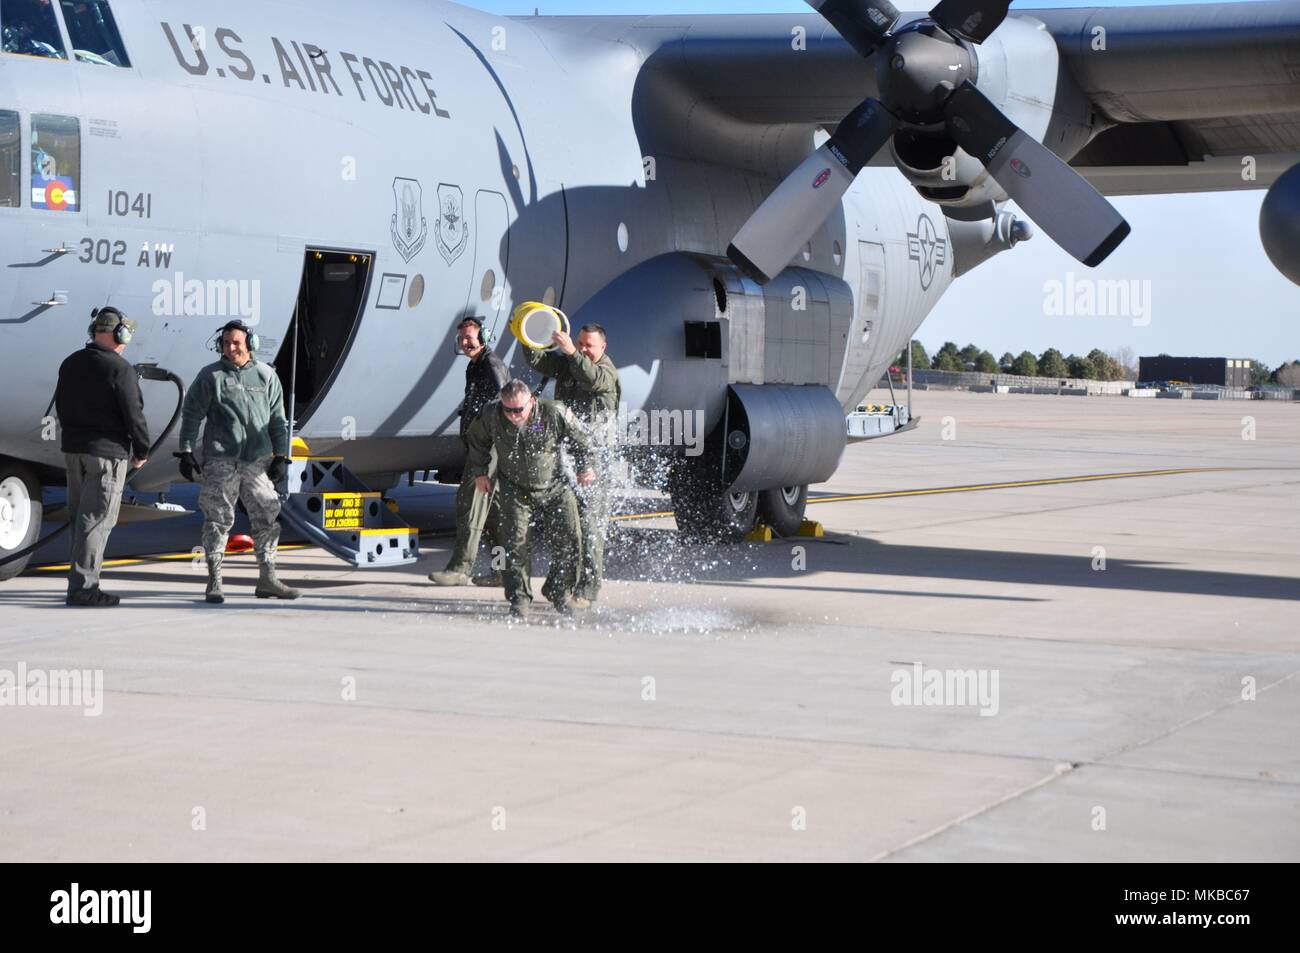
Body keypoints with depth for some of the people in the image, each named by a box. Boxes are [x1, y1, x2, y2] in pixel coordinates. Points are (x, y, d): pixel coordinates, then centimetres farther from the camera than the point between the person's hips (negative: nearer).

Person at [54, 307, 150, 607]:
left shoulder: (70, 364, 9)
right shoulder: (120, 369, -14)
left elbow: (61, 406, 17)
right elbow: (134, 414, -14)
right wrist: (141, 452, -1)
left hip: (73, 448, 7)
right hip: (108, 451, -7)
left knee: (78, 515, 14)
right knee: (96, 518, -6)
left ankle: (81, 578, 20)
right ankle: (82, 587, -8)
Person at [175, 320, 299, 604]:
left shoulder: (266, 376, 12)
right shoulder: (211, 376, 4)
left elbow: (277, 419, 15)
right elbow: (191, 414, 6)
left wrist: (281, 457, 9)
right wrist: (186, 452, 1)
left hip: (257, 461, 3)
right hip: (221, 460, -3)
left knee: (268, 518, 5)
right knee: (218, 518, -5)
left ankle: (267, 579, 15)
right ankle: (214, 582, -1)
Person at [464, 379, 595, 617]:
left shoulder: (555, 414, -22)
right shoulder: (491, 417, -17)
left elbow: (581, 441, -3)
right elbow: (477, 441, 7)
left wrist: (585, 468, -9)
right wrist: (479, 472, 6)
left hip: (555, 488, 0)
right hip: (515, 490, 0)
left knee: (569, 541, -1)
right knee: (515, 543, -11)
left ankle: (560, 592, 20)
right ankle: (519, 598, 1)